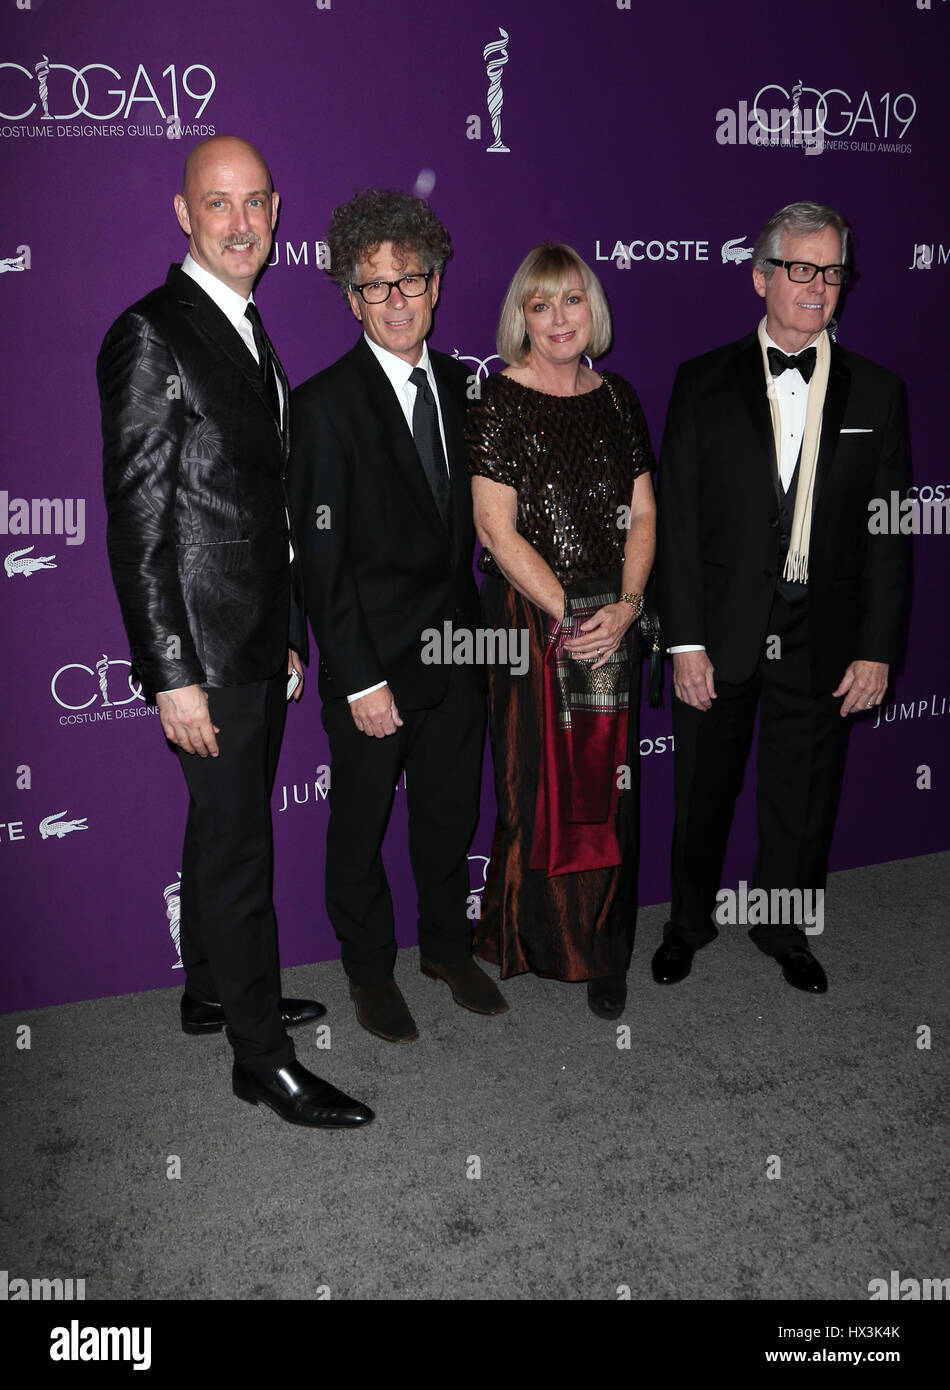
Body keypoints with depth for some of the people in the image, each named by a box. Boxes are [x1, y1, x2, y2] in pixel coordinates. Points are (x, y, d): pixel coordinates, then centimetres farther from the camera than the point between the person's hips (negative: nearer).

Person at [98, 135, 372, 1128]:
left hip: (259, 636, 9)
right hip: (206, 646, -9)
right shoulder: (151, 336, -13)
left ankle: (213, 990, 38)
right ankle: (260, 1059, 13)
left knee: (224, 828, 20)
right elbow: (137, 522, -17)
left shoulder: (247, 329, 15)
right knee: (237, 844, -1)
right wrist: (172, 674, -20)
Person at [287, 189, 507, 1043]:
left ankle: (449, 948, 39)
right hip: (374, 658, -5)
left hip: (455, 646, 5)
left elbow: (462, 516, 10)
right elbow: (323, 561, -15)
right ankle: (370, 970, 32)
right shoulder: (327, 404, -13)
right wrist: (361, 681, -17)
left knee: (451, 810, 18)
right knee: (362, 825, 11)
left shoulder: (456, 384, 6)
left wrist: (473, 624, 4)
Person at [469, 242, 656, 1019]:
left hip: (613, 624, 4)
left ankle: (603, 958, 22)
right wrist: (569, 615, -13)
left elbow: (642, 512, 8)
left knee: (607, 787, 9)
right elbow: (497, 530, -10)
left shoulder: (617, 398, 10)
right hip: (529, 622, -4)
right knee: (539, 788, 2)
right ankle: (541, 948, 20)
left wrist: (626, 606, -8)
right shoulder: (499, 403, -5)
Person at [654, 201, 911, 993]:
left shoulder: (877, 393, 3)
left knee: (803, 796, 13)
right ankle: (690, 920, 35)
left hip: (822, 639, 1)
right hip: (721, 631, -1)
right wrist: (684, 640, -9)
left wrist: (877, 650, -4)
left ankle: (784, 928, 35)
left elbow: (889, 535, 2)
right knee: (703, 790, 12)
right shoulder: (705, 383, 0)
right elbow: (675, 518, -3)